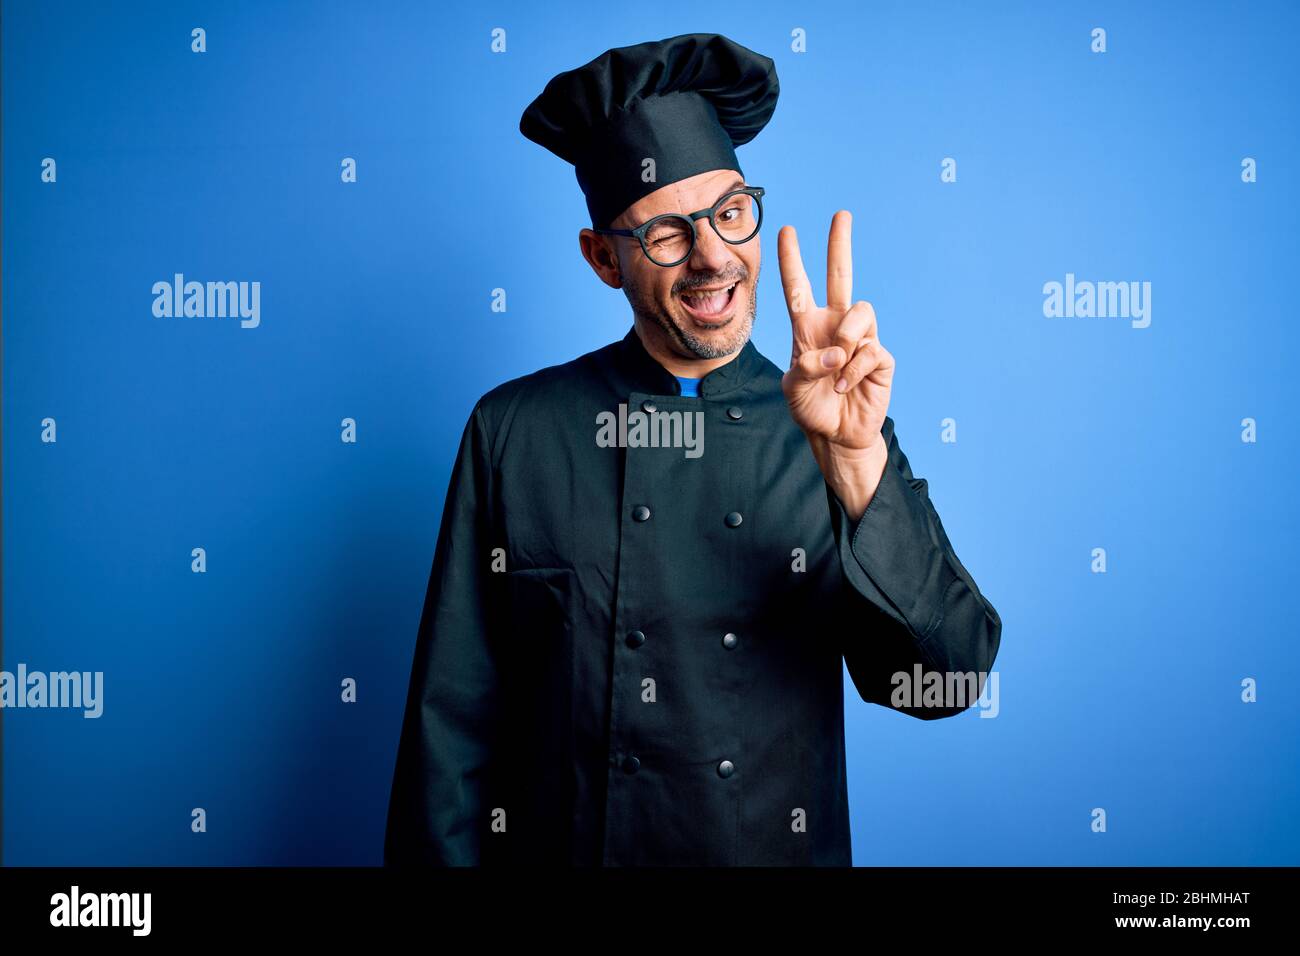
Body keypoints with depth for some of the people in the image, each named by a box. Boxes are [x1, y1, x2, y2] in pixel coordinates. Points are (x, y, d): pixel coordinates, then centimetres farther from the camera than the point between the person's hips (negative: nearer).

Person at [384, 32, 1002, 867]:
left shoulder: (839, 431, -7)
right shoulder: (513, 431, -9)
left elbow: (948, 683, -18)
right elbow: (455, 722, -6)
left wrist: (855, 461, -29)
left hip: (782, 846, 1)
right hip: (559, 844, 0)